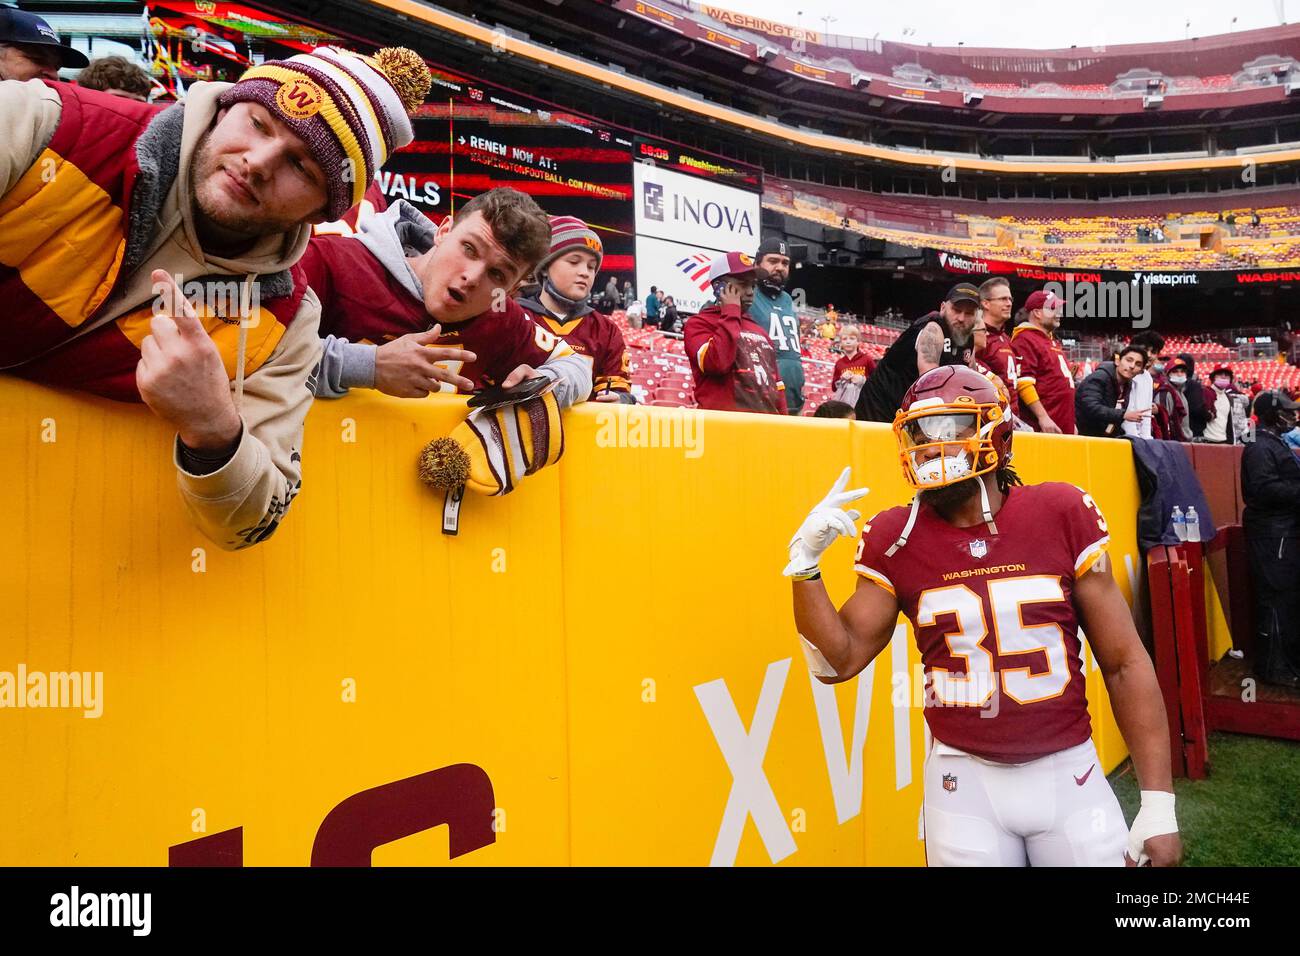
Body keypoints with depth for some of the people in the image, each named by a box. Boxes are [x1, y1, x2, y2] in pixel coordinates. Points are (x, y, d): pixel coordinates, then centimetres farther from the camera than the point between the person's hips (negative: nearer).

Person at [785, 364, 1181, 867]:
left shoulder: (1061, 514, -8)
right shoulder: (898, 539, -6)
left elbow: (1124, 662, -3)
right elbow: (839, 660, -3)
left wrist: (1159, 801, -3)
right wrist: (804, 563, -16)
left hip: (1068, 773, 0)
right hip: (965, 778, 0)